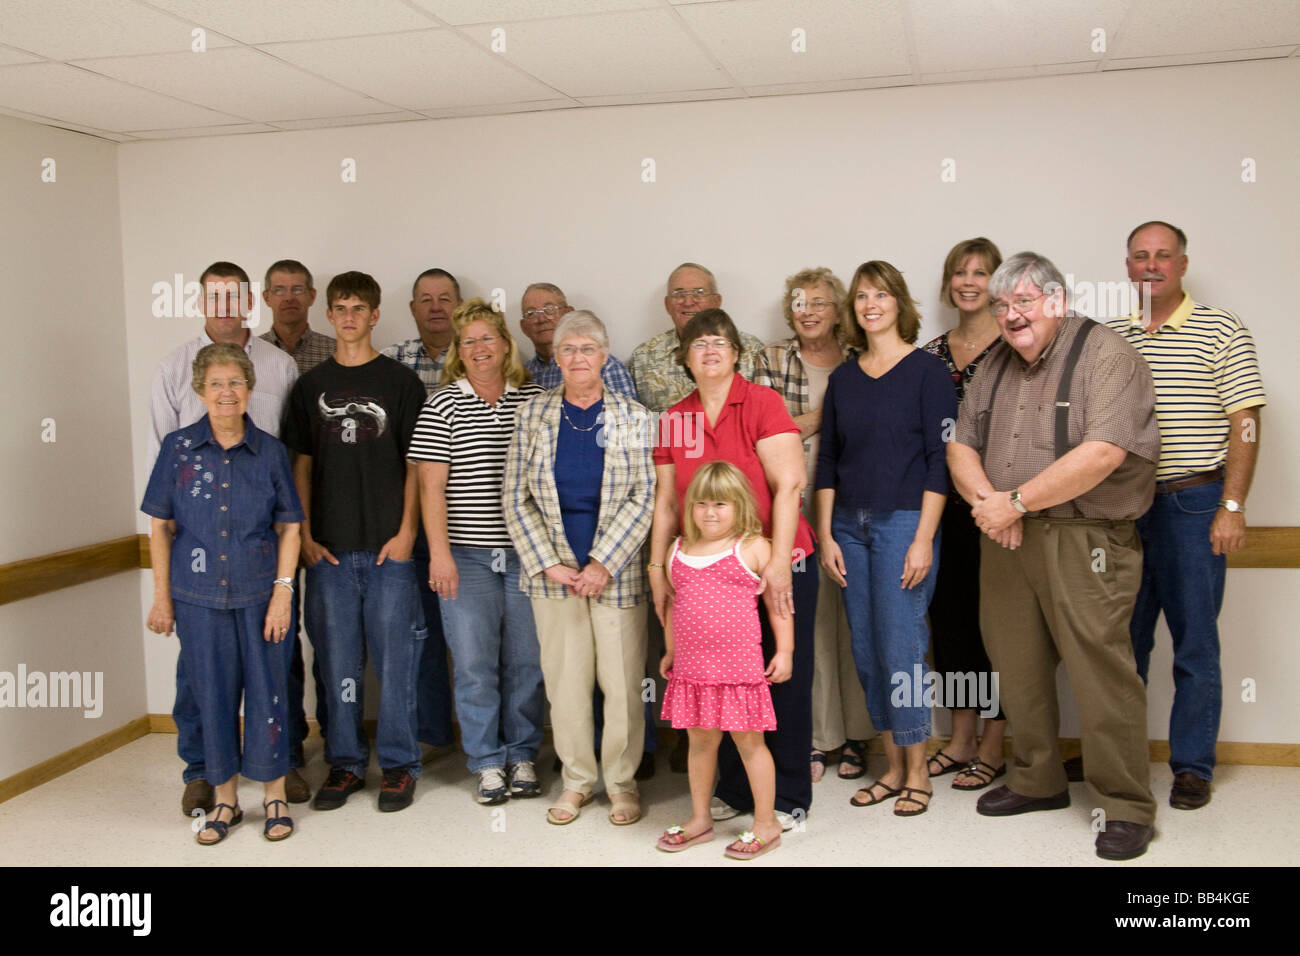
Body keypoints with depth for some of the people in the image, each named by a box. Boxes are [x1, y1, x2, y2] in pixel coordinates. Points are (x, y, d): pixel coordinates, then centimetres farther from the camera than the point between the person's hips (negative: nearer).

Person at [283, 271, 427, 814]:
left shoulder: (401, 382, 3)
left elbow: (416, 463, 1)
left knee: (395, 656, 1)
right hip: (329, 545, 3)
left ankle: (399, 765, 13)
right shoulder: (311, 386, 10)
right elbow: (301, 465, 10)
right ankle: (345, 763, 20)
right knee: (337, 659, 8)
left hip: (387, 544, -2)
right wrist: (305, 536, 2)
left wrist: (406, 532, -7)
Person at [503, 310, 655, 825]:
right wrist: (548, 564, -5)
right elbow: (515, 498, 4)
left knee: (623, 681, 2)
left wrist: (603, 564, -11)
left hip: (616, 572, -1)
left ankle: (622, 782, 19)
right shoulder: (533, 414, 6)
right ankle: (576, 781, 22)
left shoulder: (633, 417, 3)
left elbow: (644, 498, -3)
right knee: (564, 681, 5)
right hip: (553, 573, 1)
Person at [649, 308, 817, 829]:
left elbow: (788, 484, -15)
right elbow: (667, 501, 10)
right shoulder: (674, 420, 7)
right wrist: (658, 570, 6)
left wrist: (779, 561, -20)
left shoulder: (761, 402, -8)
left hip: (777, 568, -4)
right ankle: (735, 789, 28)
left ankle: (789, 797, 20)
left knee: (785, 681, 5)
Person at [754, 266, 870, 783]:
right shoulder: (772, 359, 8)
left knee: (850, 614, 3)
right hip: (794, 503, -1)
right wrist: (829, 414, -8)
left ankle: (853, 734, 15)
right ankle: (814, 736, 9)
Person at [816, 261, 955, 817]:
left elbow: (940, 459, -8)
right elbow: (827, 460, 13)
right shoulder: (843, 379, 12)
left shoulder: (926, 371, -3)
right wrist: (826, 535, 5)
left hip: (904, 521, -5)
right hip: (850, 525, 5)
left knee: (900, 646, -6)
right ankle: (893, 768, 20)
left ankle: (917, 773, 9)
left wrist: (924, 539, -14)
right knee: (866, 651, 7)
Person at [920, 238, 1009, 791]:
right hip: (942, 506, 6)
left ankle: (993, 749, 15)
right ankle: (961, 740, 25)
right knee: (946, 615, 10)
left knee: (990, 616, 1)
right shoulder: (931, 353, 12)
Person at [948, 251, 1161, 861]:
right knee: (1017, 665, 12)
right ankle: (1036, 781, 29)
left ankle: (1124, 808, 8)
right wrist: (988, 501, -7)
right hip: (1005, 537, 7)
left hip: (1084, 542, -7)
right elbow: (961, 445, 14)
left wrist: (1015, 501, -15)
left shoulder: (1104, 355, -7)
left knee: (1100, 670, -6)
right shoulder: (996, 366, 15)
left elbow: (1102, 453, -19)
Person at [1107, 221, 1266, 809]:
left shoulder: (1220, 330, 0)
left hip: (1193, 506, -3)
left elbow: (1245, 424, -4)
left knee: (1195, 644, 3)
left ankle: (1192, 767, 15)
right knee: (1123, 639, 10)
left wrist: (1232, 506, -11)